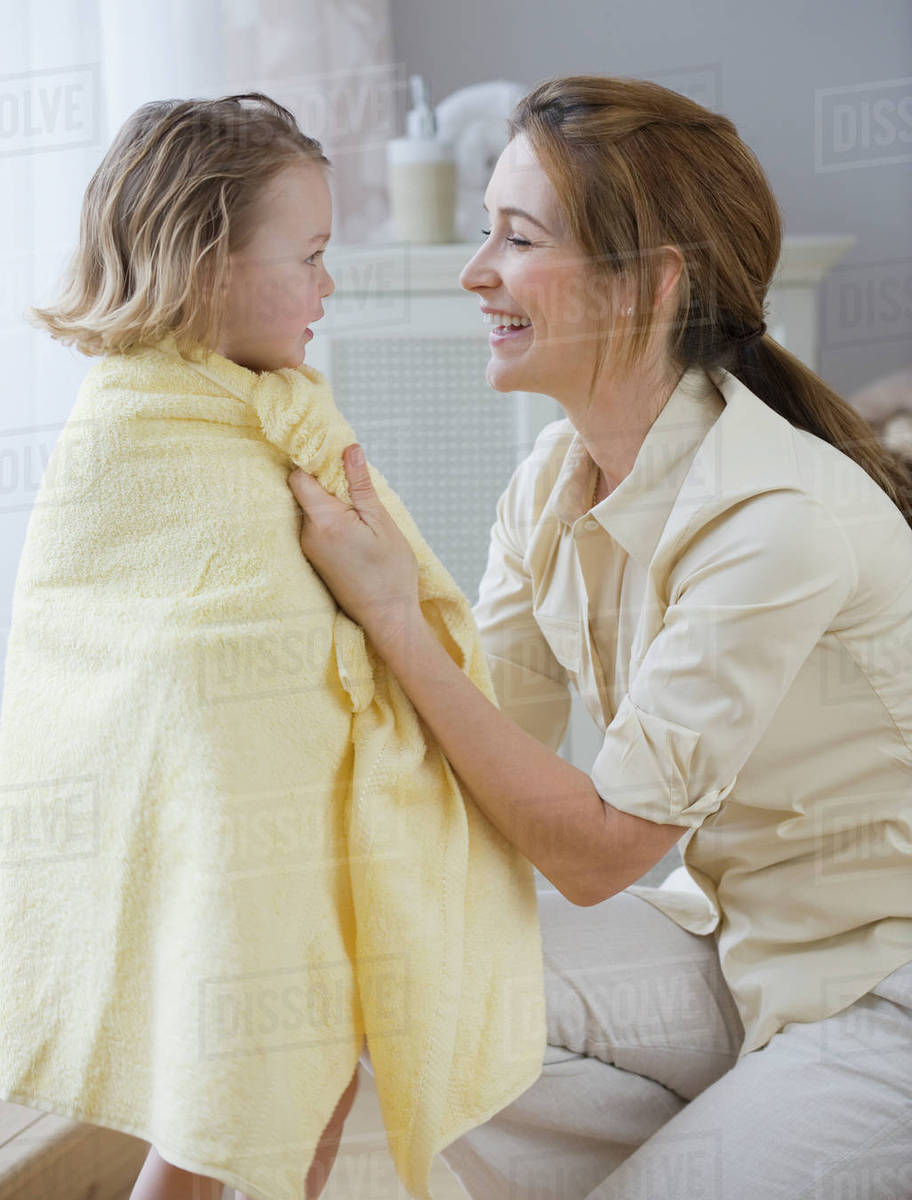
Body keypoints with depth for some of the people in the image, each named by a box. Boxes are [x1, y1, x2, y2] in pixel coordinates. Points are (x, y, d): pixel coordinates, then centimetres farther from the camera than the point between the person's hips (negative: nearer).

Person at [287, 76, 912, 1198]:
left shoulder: (776, 516, -27)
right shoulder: (554, 478, -2)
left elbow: (597, 848, -24)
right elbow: (491, 742, -1)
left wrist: (391, 614, -25)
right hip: (730, 943, 7)